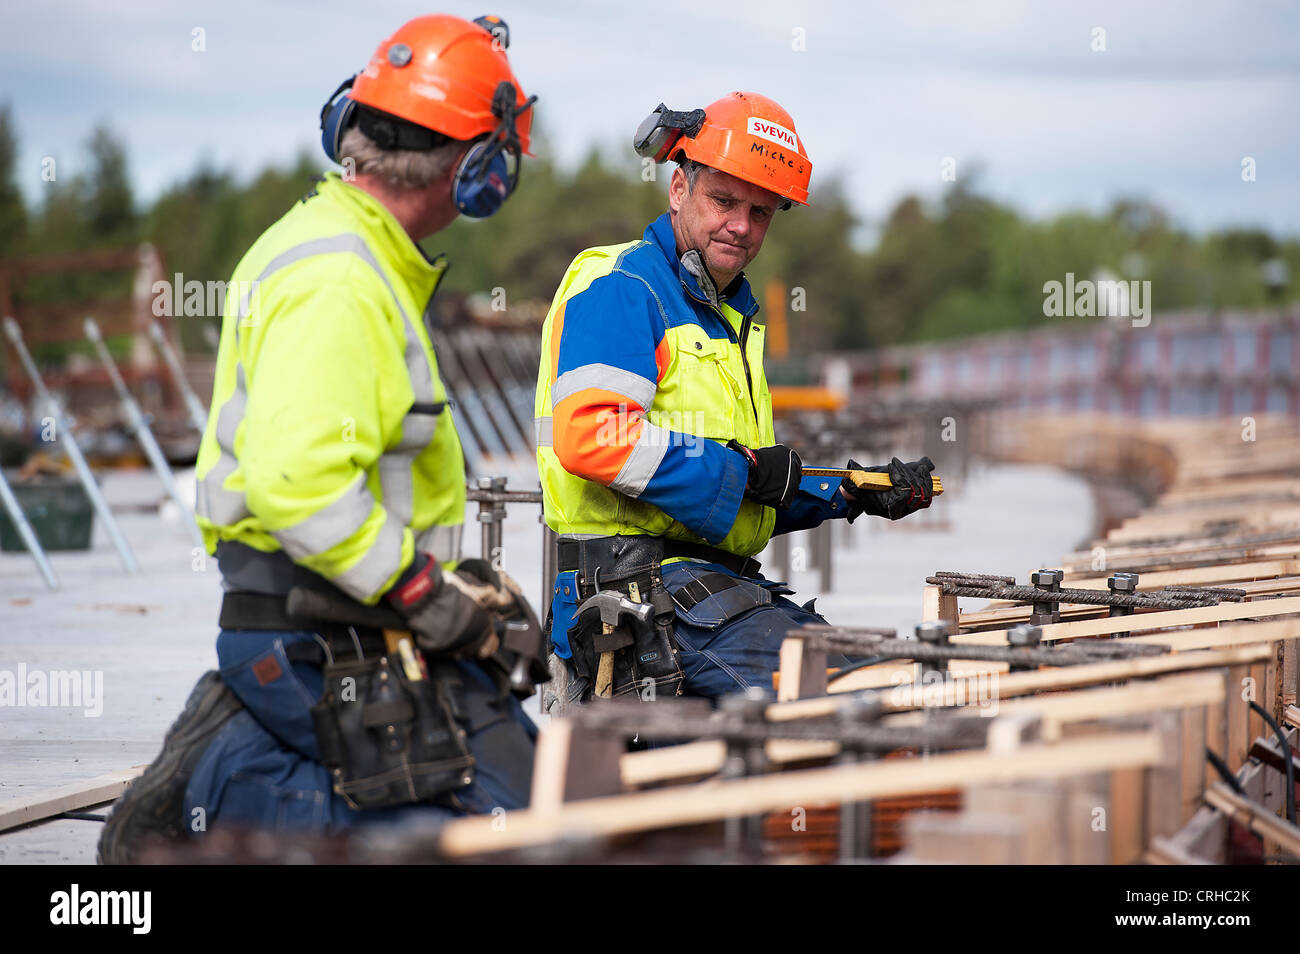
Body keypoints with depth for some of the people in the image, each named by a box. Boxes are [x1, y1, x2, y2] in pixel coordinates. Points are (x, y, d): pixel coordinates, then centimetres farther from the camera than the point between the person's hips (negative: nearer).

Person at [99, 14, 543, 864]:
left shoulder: (321, 240, 16)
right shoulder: (339, 284, -19)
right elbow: (295, 483, -30)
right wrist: (426, 596, -20)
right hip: (330, 646, -10)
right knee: (493, 818, -12)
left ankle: (237, 743, 7)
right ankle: (221, 784, -9)